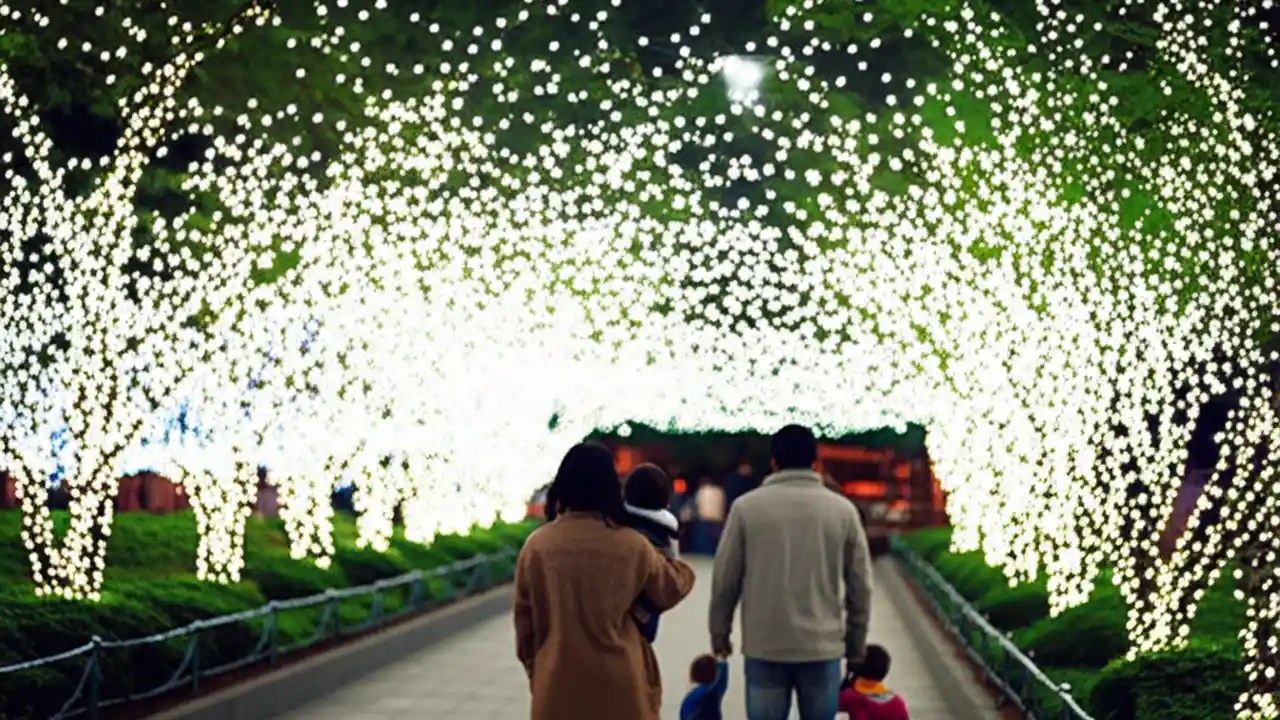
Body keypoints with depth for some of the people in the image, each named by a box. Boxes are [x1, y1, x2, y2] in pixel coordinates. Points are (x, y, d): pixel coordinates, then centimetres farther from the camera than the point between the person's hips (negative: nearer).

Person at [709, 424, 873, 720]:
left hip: (764, 646, 0)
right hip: (823, 646, 1)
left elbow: (725, 578, 1)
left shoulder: (747, 507, -1)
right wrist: (856, 643, 15)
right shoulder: (842, 510, 2)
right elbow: (860, 585, 4)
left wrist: (719, 632, 13)